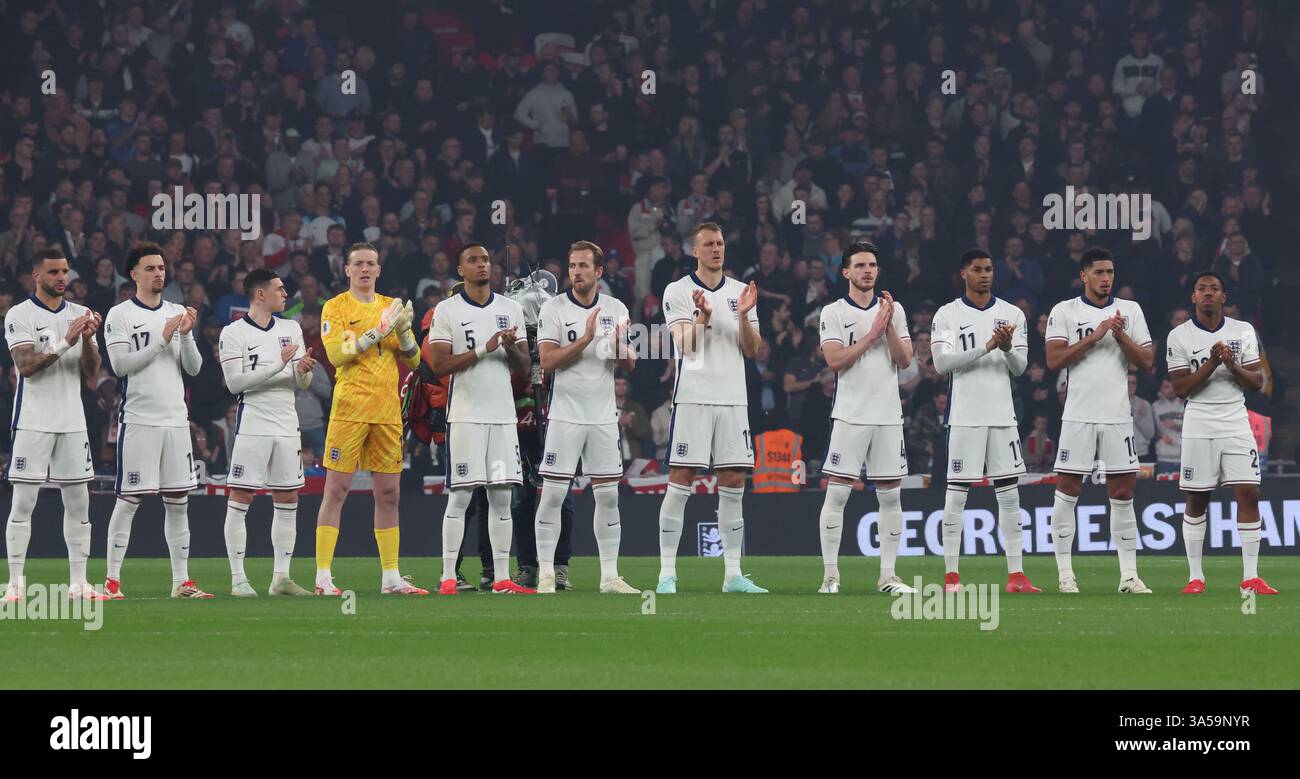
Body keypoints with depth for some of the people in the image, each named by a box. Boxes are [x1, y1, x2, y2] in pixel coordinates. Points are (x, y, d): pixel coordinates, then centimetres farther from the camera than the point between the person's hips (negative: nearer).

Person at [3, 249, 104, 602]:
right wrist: (65, 343, -23)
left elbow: (92, 372, 6)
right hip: (33, 422, -5)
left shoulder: (80, 314, 11)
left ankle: (78, 583, 9)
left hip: (72, 420, 5)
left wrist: (88, 340, -13)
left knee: (78, 502, 5)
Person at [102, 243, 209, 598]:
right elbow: (120, 364, -12)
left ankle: (181, 580, 11)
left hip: (175, 419, 5)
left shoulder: (178, 314, 13)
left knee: (178, 501, 6)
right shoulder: (120, 315, -2)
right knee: (129, 500, -5)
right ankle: (112, 579, -1)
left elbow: (194, 368, 9)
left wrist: (186, 335, -9)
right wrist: (162, 339, -15)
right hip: (138, 419, -5)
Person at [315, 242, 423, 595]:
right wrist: (379, 330, -18)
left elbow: (413, 360, 13)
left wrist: (403, 330, -6)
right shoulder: (336, 307, 0)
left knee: (388, 494, 7)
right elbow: (337, 353, -14)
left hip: (387, 410, 5)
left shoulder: (390, 306, 15)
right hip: (350, 407, -5)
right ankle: (323, 577, -5)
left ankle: (391, 576, 12)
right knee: (337, 490, -6)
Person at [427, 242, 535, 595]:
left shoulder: (510, 309, 12)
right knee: (459, 496, -5)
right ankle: (448, 577, -2)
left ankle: (502, 578, 7)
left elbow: (524, 368, 12)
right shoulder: (447, 311, -1)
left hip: (503, 415, 4)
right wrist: (483, 350, -15)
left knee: (501, 496, 4)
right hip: (465, 416, -4)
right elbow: (439, 366, -9)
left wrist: (512, 347, -9)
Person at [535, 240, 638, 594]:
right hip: (565, 415, -4)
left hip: (604, 415, 4)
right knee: (553, 493, -6)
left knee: (608, 495, 4)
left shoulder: (616, 309, 9)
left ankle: (610, 576, 9)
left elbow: (628, 366, 11)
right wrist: (586, 338, -20)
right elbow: (548, 361, -12)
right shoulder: (554, 309, -3)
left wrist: (621, 349, -11)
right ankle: (545, 575, -2)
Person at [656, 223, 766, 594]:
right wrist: (703, 315, -27)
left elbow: (752, 349, 7)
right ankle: (667, 574, -6)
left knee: (733, 486, 5)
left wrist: (744, 315, -10)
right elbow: (686, 345, -10)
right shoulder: (678, 292, 0)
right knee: (679, 483, -7)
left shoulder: (741, 292, 12)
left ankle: (733, 574, 10)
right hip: (693, 397, -4)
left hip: (733, 399, 4)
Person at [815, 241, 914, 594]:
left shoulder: (893, 310, 10)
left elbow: (904, 359, 2)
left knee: (891, 495, 4)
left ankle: (887, 575, 9)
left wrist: (889, 326, -11)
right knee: (837, 492, -6)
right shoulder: (833, 312, 0)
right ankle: (830, 575, -2)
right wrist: (873, 334, -13)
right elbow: (835, 360, -11)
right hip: (850, 415, -4)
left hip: (889, 416, 4)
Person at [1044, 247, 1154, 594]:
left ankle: (1129, 575, 7)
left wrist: (1122, 337, -11)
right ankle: (1065, 573, 4)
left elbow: (1147, 362, 5)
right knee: (1068, 490, -2)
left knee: (1123, 493, 3)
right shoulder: (1064, 312, 2)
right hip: (1078, 416, -2)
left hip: (1118, 416, 2)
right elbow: (1054, 359, -9)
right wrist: (1094, 337, -14)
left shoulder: (1130, 311, 9)